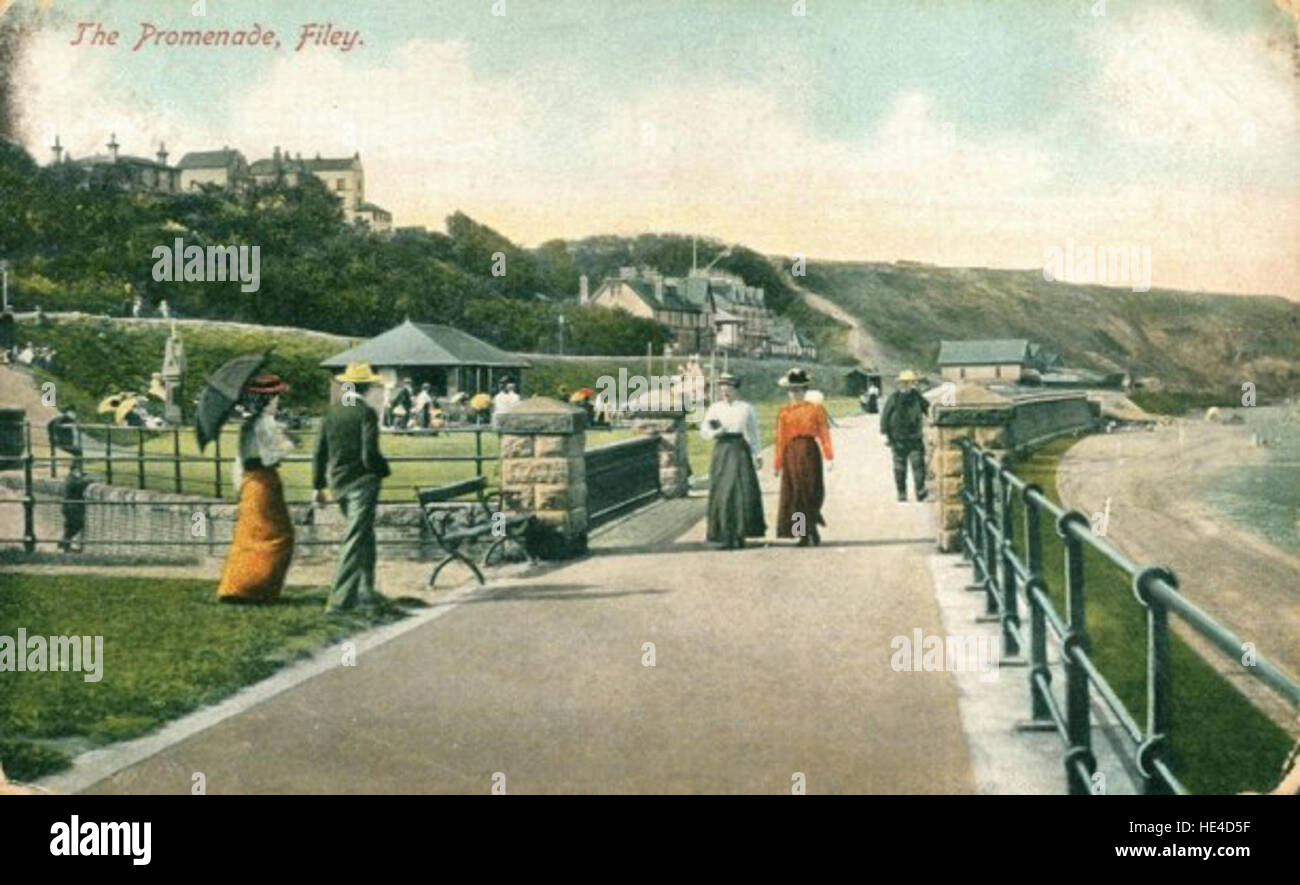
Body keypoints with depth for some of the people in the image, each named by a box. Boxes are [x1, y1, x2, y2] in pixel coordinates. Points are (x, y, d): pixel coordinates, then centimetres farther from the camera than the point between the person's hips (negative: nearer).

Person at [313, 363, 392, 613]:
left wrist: (318, 486, 13)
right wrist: (383, 470, 1)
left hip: (338, 482, 7)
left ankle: (366, 592, 22)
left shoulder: (332, 411, 5)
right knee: (356, 539, -3)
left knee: (365, 537, 19)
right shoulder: (366, 413, -14)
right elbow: (370, 454, -19)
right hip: (362, 482, -6)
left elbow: (320, 452, 7)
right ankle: (340, 598, -4)